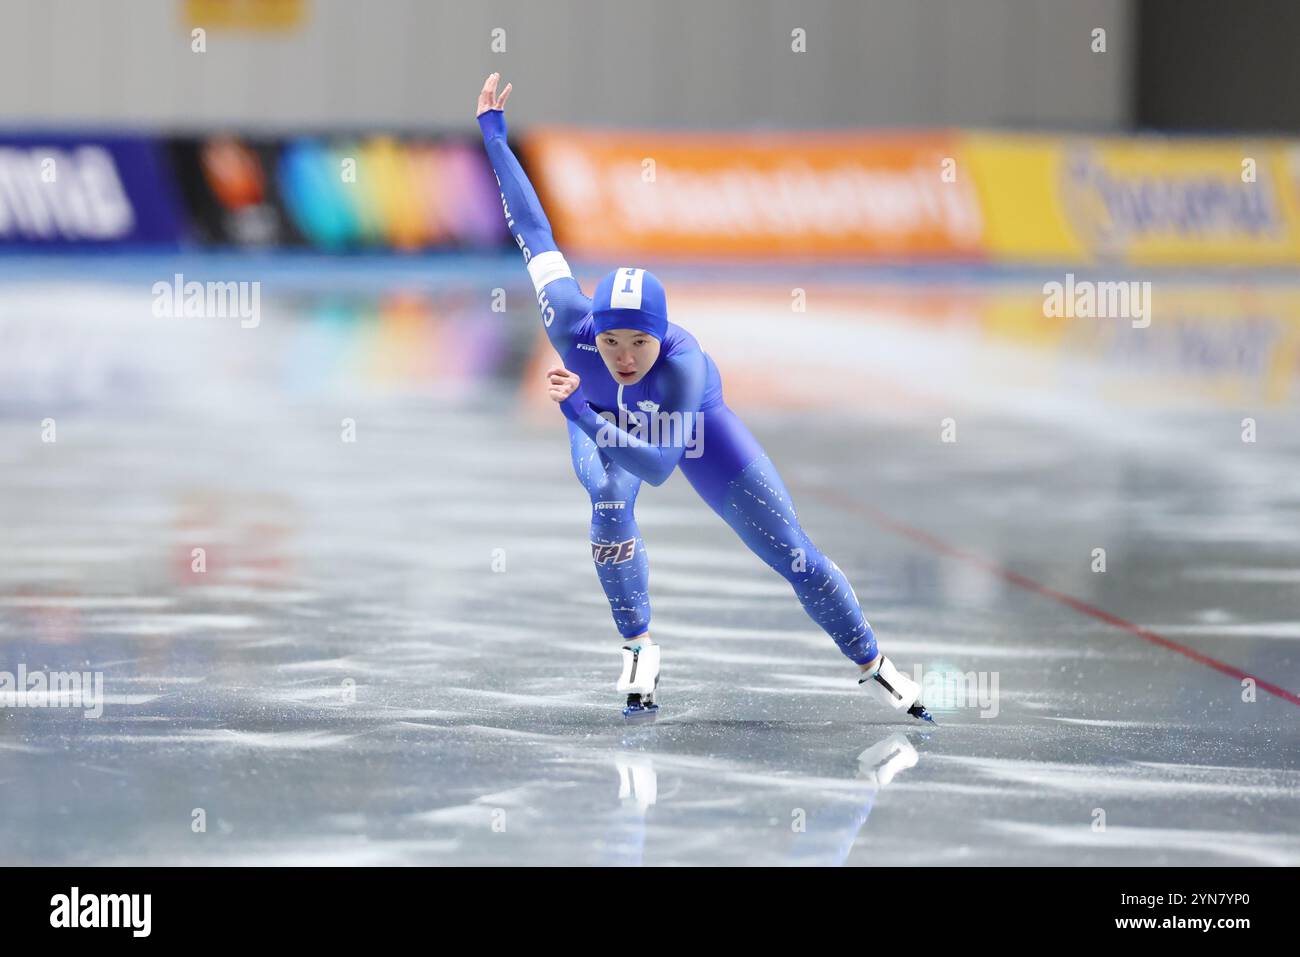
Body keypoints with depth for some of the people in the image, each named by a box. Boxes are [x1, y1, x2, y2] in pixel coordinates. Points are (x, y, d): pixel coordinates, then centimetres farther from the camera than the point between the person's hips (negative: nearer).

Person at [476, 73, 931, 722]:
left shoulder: (682, 362, -46)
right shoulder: (573, 331, -39)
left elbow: (658, 466, -48)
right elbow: (535, 234, -30)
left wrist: (579, 413, -57)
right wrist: (493, 137, -26)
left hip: (693, 427, -1)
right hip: (601, 415, 1)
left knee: (791, 553, -1)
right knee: (608, 499, -32)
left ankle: (872, 666, 17)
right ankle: (638, 648, -11)